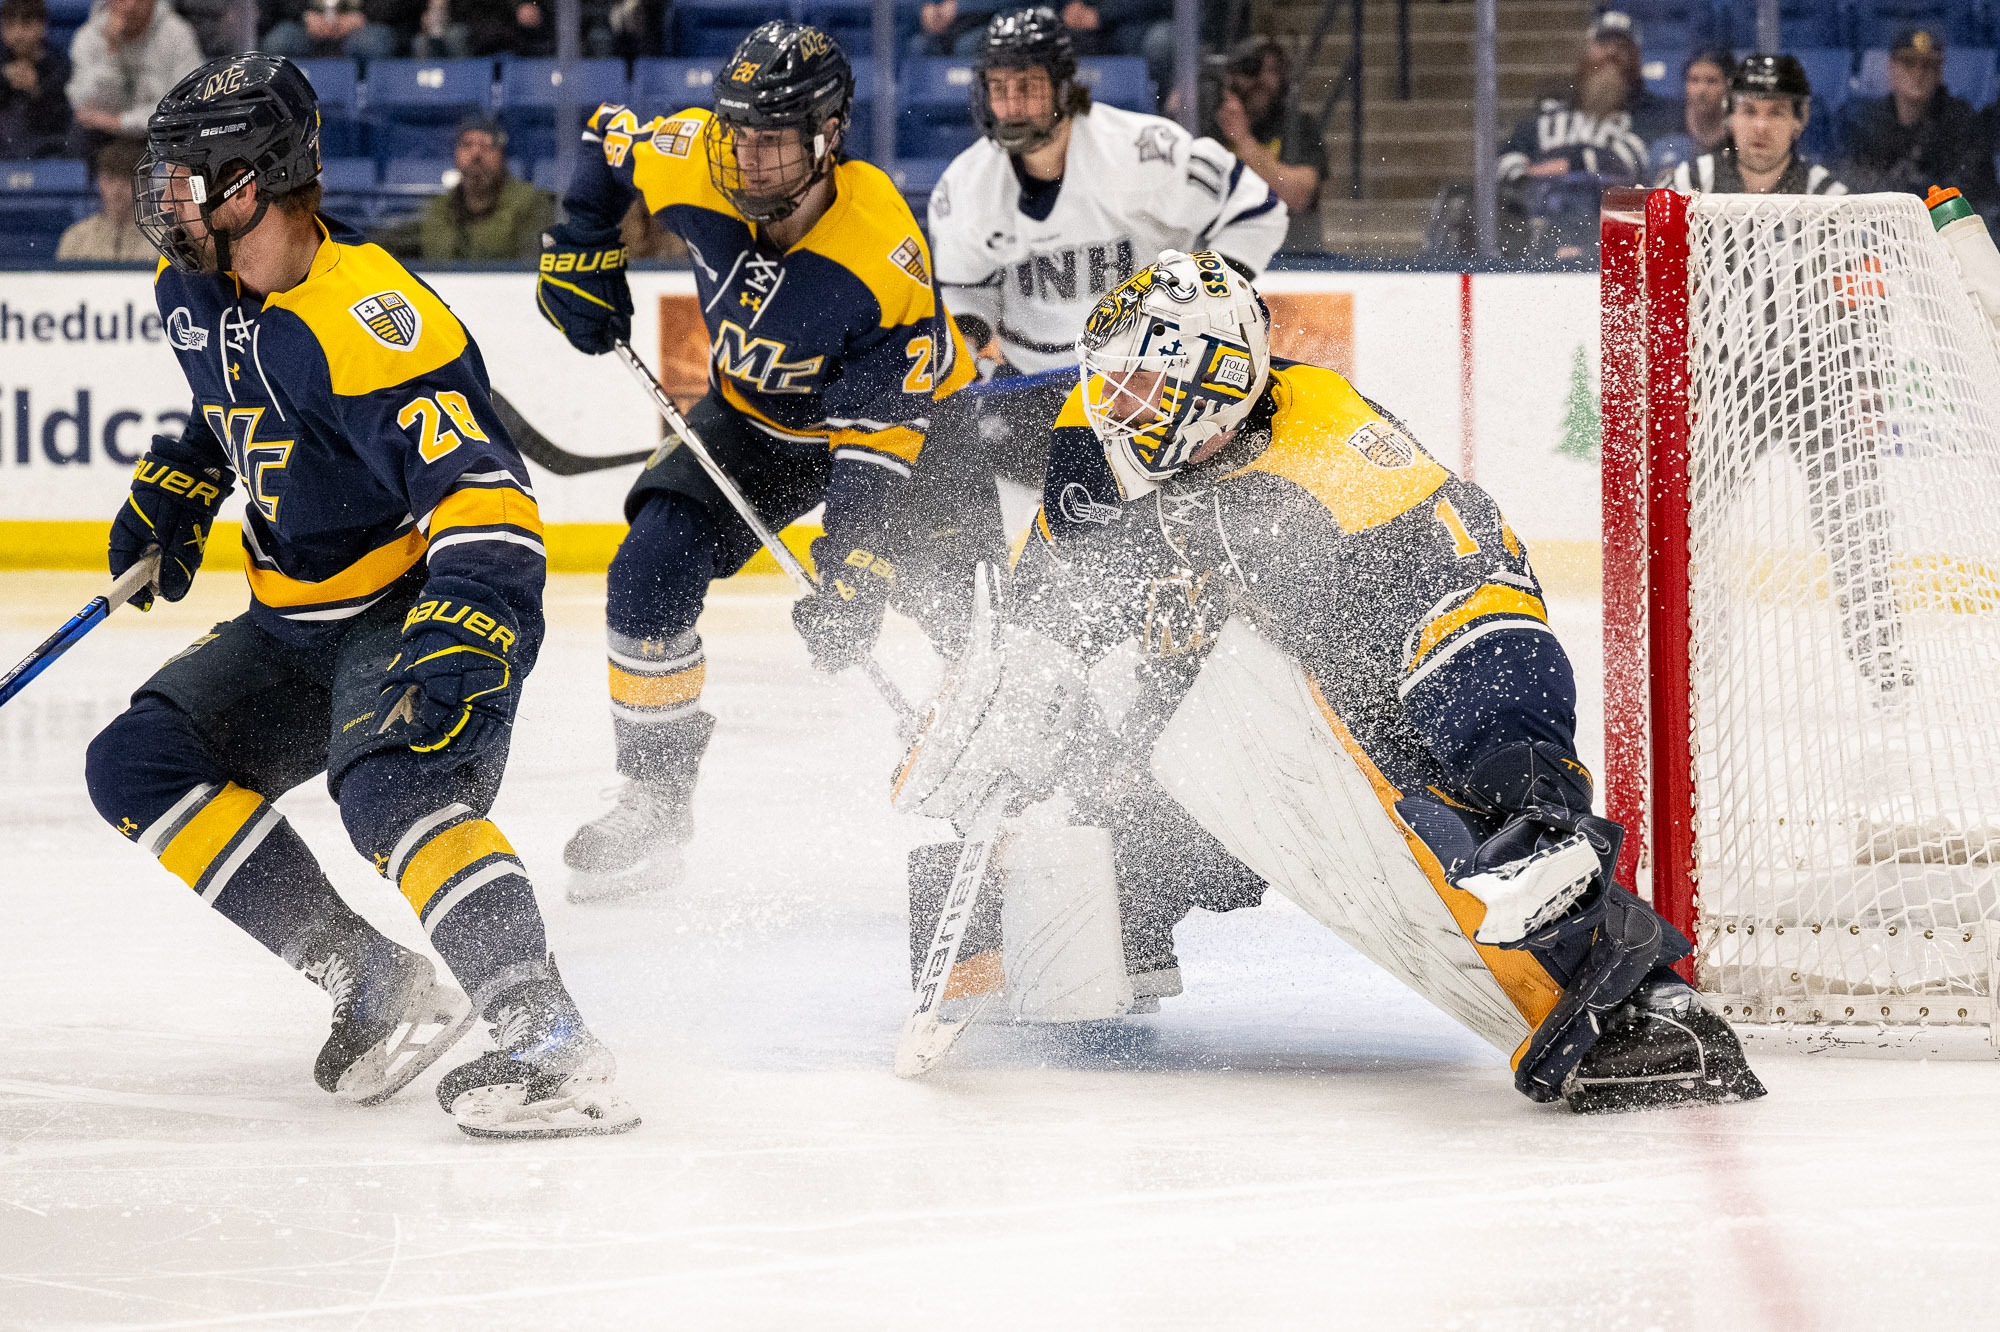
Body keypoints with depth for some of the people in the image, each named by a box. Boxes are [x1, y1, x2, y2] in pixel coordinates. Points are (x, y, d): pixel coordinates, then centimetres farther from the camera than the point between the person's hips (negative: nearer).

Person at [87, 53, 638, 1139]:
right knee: (140, 763, -4)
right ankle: (371, 983, -6)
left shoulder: (364, 324, -28)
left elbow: (484, 503, -35)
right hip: (298, 622, 10)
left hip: (423, 606, -10)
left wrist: (456, 651, -46)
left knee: (386, 779, -35)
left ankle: (552, 1046, -43)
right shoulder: (194, 292, 2)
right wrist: (171, 496, 17)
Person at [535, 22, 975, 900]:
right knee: (653, 567, -15)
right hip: (755, 419, 4)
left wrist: (850, 583, -35)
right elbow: (610, 141, 1)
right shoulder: (691, 165, -24)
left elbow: (881, 443, -33)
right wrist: (579, 254, -2)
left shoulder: (886, 268, -36)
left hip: (896, 413, -4)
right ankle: (653, 798, -2)